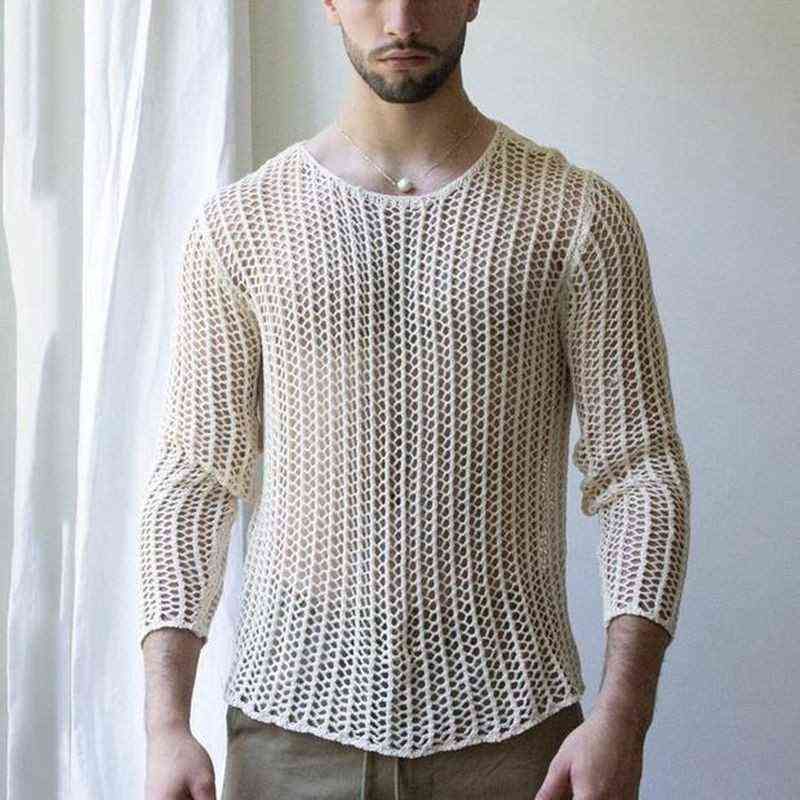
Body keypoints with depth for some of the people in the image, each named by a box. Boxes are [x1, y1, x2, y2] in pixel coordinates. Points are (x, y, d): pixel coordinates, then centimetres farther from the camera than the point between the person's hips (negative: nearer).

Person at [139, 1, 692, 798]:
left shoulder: (579, 215, -2)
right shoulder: (239, 222, 3)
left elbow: (641, 473, -4)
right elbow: (194, 479, 4)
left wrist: (621, 716, -14)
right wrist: (165, 724, -3)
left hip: (508, 723, -1)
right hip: (293, 713, 1)